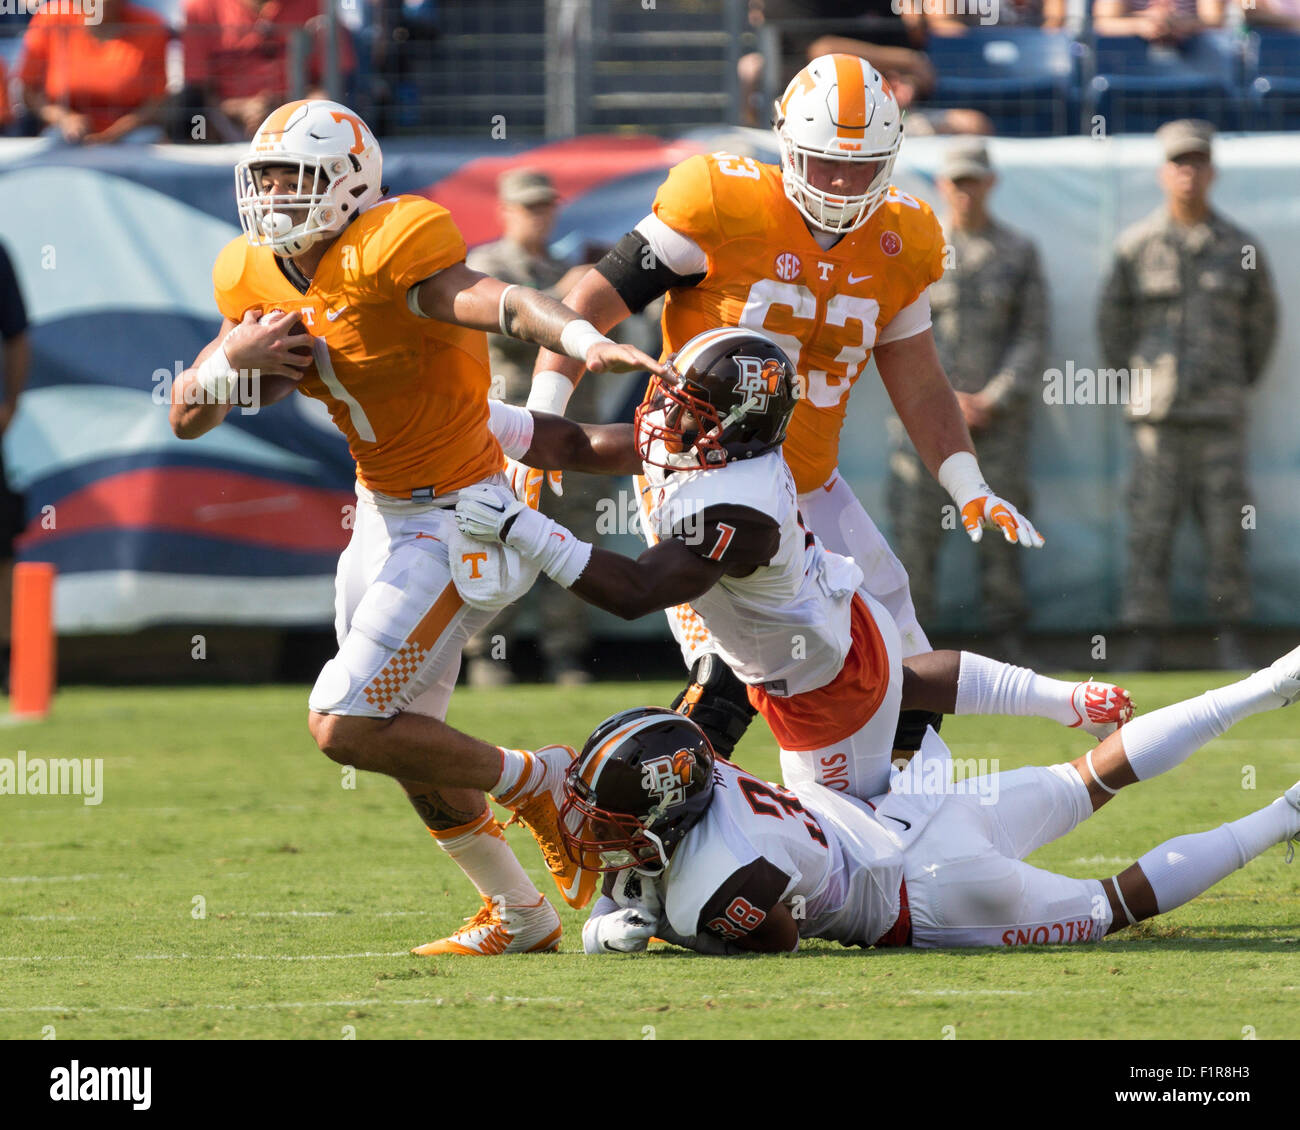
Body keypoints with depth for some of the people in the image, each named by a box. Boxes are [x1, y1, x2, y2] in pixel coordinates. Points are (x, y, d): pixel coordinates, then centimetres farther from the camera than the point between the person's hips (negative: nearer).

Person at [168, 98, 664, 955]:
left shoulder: (388, 254, -23)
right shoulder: (258, 280, 2)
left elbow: (496, 301, -41)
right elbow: (186, 417, 5)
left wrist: (582, 339, -61)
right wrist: (233, 360, -17)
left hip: (461, 521, -9)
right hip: (385, 518, 9)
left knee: (346, 729, -14)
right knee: (404, 738, 17)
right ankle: (519, 915, 34)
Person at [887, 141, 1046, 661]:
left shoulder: (1019, 252, 9)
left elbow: (1032, 338, 4)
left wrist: (993, 400, -8)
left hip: (999, 417, 0)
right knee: (913, 524, -6)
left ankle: (1009, 638, 4)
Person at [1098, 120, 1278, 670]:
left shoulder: (1241, 248, 4)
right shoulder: (1135, 246, 2)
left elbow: (1261, 321, 16)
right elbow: (1112, 320, 12)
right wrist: (1133, 382, 9)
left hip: (1219, 415, 1)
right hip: (1156, 415, -1)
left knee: (1226, 526, 0)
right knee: (1150, 526, -3)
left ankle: (1230, 639, 7)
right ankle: (1144, 641, 0)